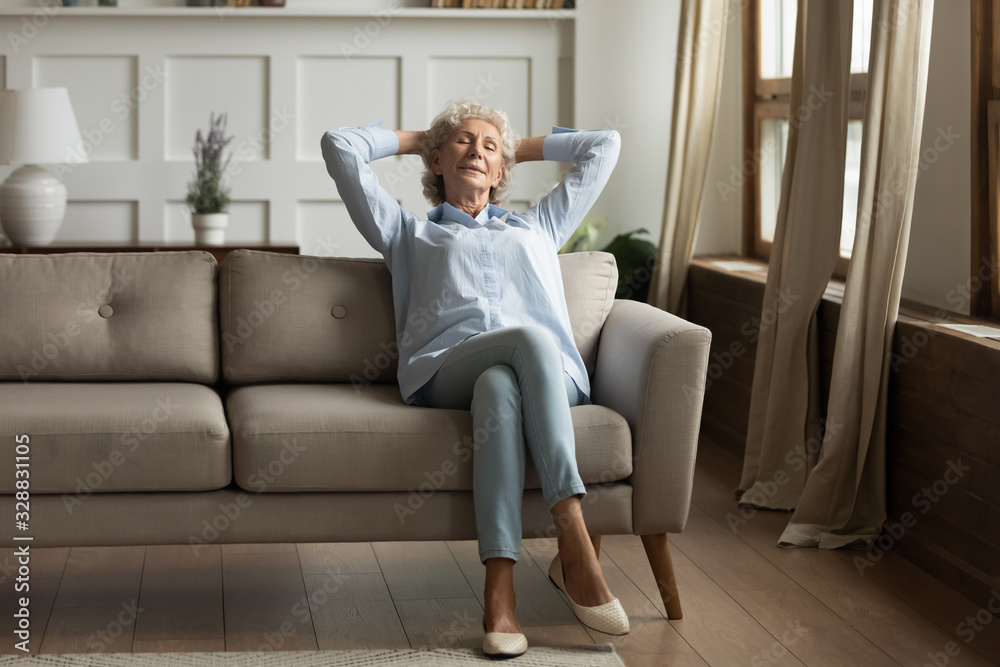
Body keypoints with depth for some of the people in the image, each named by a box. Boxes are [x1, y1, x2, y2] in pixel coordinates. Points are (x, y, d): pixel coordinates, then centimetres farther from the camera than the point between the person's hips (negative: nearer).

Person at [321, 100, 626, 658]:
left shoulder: (537, 227, 40)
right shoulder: (410, 233, 34)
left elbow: (604, 147, 44)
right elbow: (340, 146, 30)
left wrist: (522, 147, 48)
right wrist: (414, 140, 43)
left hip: (551, 375, 2)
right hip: (447, 371, -2)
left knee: (498, 388, -39)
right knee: (531, 337, -38)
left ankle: (501, 592, -51)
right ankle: (576, 546, -48)